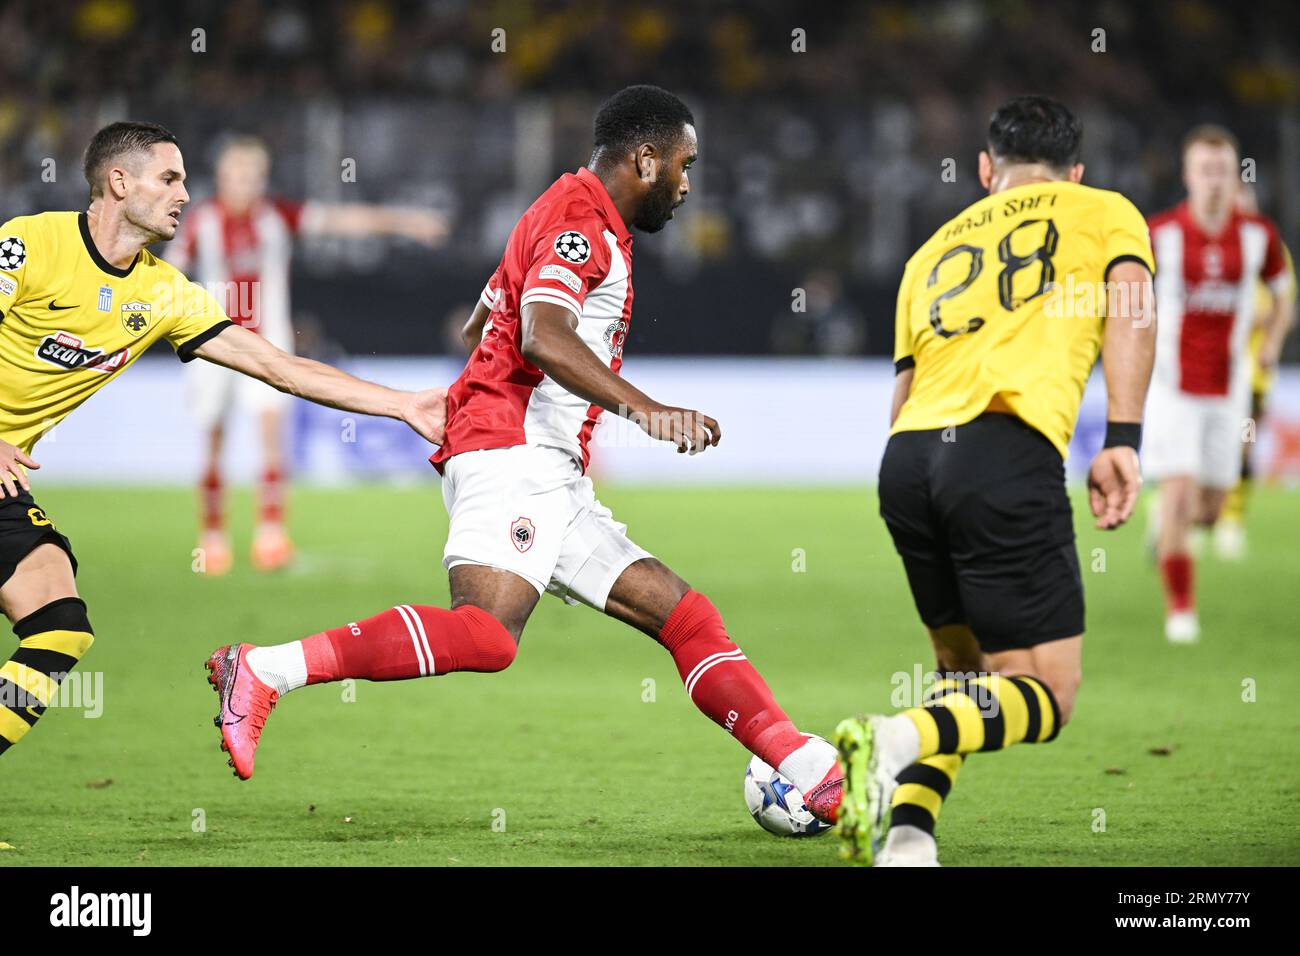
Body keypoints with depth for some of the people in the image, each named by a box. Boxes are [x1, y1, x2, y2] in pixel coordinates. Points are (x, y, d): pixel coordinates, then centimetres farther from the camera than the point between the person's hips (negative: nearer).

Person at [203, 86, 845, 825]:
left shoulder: (583, 221, 26)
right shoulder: (580, 218, -6)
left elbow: (480, 328, 38)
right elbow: (542, 336, -25)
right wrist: (644, 410, -33)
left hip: (553, 482, 11)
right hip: (513, 456, -11)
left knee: (684, 615, 5)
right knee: (487, 634, -29)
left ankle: (815, 773, 2)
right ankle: (263, 673, -28)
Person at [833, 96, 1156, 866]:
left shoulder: (937, 246, 31)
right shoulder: (1104, 212, 19)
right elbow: (1129, 303, -1)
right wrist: (1123, 441, -9)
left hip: (906, 457, 5)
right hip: (1006, 451, -5)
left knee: (969, 674, 23)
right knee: (1047, 699, 1)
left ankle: (905, 835, 0)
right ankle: (900, 738, -27)